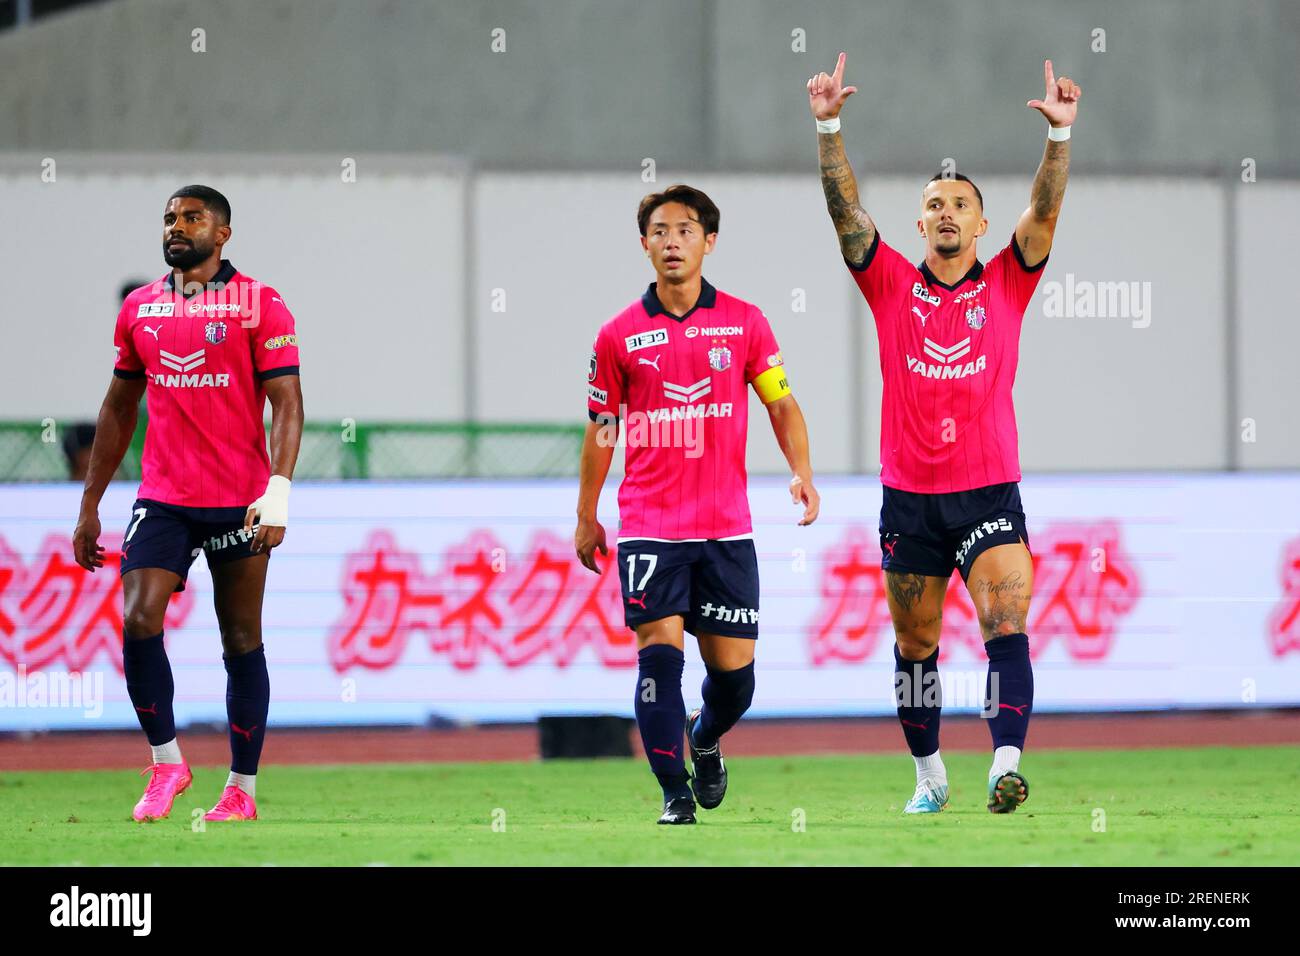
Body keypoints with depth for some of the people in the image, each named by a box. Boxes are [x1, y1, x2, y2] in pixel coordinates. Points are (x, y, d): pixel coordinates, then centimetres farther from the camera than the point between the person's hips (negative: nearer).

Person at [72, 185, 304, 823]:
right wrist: (89, 507, 16)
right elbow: (118, 410, 18)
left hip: (239, 504, -3)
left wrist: (278, 493, -20)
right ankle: (166, 762, 5)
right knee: (137, 622, -13)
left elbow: (286, 404, -7)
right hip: (162, 500, 3)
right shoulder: (139, 308, 10)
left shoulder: (259, 305, -3)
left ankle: (242, 788, 12)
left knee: (241, 641, 3)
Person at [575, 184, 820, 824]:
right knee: (659, 651, -14)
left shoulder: (743, 322, 3)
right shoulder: (619, 336, 3)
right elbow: (601, 428, 11)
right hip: (648, 525, -1)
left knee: (733, 670, 3)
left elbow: (782, 404, 8)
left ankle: (705, 742, 36)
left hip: (726, 528, 1)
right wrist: (586, 517, 13)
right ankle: (675, 793, -6)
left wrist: (801, 472, -8)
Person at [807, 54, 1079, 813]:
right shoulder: (893, 285, 5)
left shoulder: (1008, 286, 5)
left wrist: (1060, 135, -20)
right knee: (915, 647, 9)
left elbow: (1045, 214, -6)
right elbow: (845, 210, -3)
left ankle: (1008, 764, -27)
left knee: (1007, 630, -17)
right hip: (909, 496, 2)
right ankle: (930, 774, 23)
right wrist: (828, 127, -15)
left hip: (990, 493, -1)